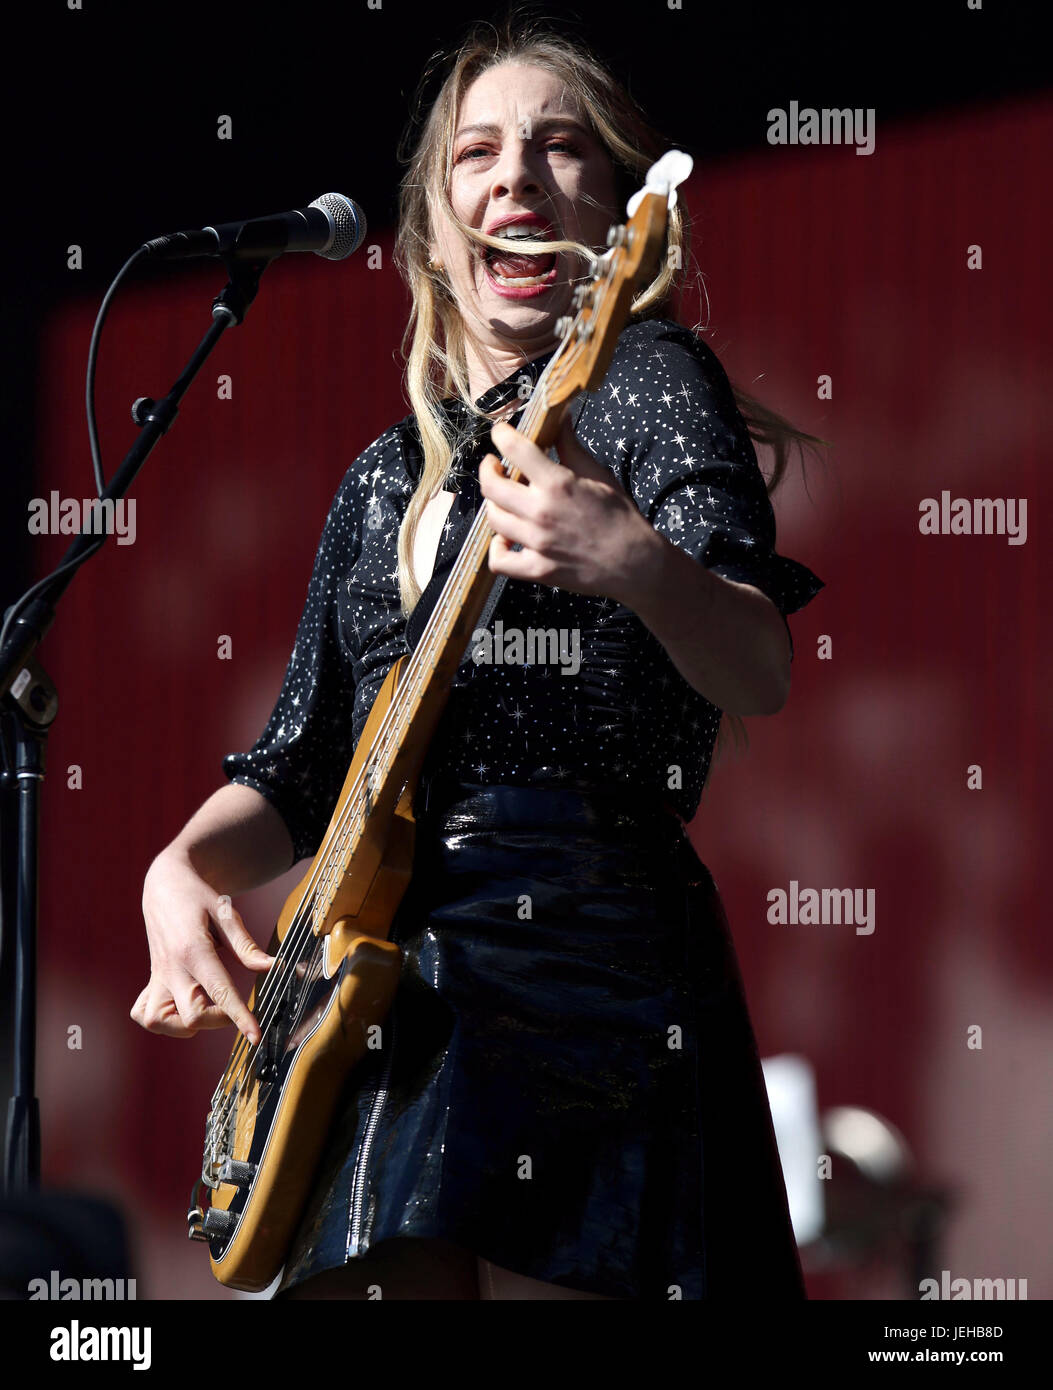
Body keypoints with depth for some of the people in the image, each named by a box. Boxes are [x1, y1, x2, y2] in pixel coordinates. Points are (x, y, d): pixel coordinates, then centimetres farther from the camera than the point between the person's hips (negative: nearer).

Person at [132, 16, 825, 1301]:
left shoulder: (649, 377, 3)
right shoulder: (388, 480, 23)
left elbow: (760, 674, -14)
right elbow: (299, 766, 25)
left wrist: (639, 568, -35)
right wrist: (188, 865, 3)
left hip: (581, 943, -7)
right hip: (383, 978, 7)